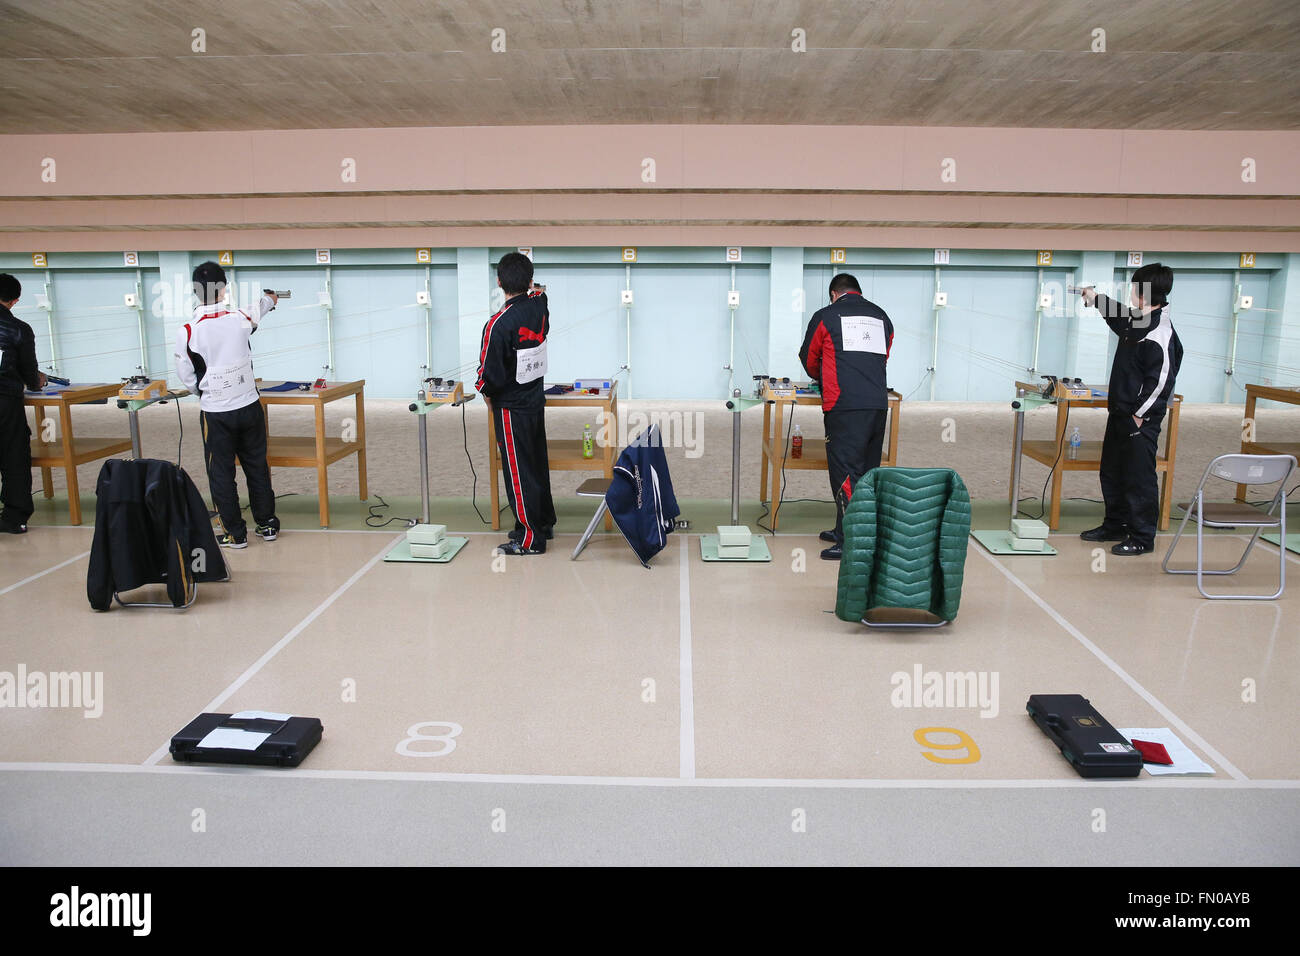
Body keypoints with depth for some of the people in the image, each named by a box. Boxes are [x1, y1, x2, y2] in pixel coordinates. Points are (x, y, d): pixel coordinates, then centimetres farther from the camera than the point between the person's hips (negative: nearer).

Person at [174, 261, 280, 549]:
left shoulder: (187, 332, -14)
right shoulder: (239, 318, -8)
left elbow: (187, 378, -3)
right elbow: (255, 314, 18)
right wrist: (269, 300, 41)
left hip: (215, 412, -2)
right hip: (248, 405, 3)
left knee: (221, 473, 9)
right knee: (257, 466, 15)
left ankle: (235, 533, 15)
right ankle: (267, 524, 24)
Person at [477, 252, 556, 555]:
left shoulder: (498, 324, -24)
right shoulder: (539, 306, -4)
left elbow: (490, 374, -19)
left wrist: (485, 391, 0)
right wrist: (536, 289, 42)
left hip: (511, 408, -7)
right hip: (536, 401, 7)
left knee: (518, 471, 2)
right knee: (538, 463, 19)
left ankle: (530, 538, 10)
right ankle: (545, 523, 32)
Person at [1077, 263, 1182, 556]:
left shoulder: (1160, 333, -20)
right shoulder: (1135, 320, 8)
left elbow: (1161, 380, -23)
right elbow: (1119, 317, 34)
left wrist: (1140, 414, -20)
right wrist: (1095, 298, 42)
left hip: (1141, 419, -10)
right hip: (1120, 412, 10)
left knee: (1139, 478, -2)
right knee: (1112, 473, 18)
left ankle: (1142, 538, 9)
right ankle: (1115, 526, 32)